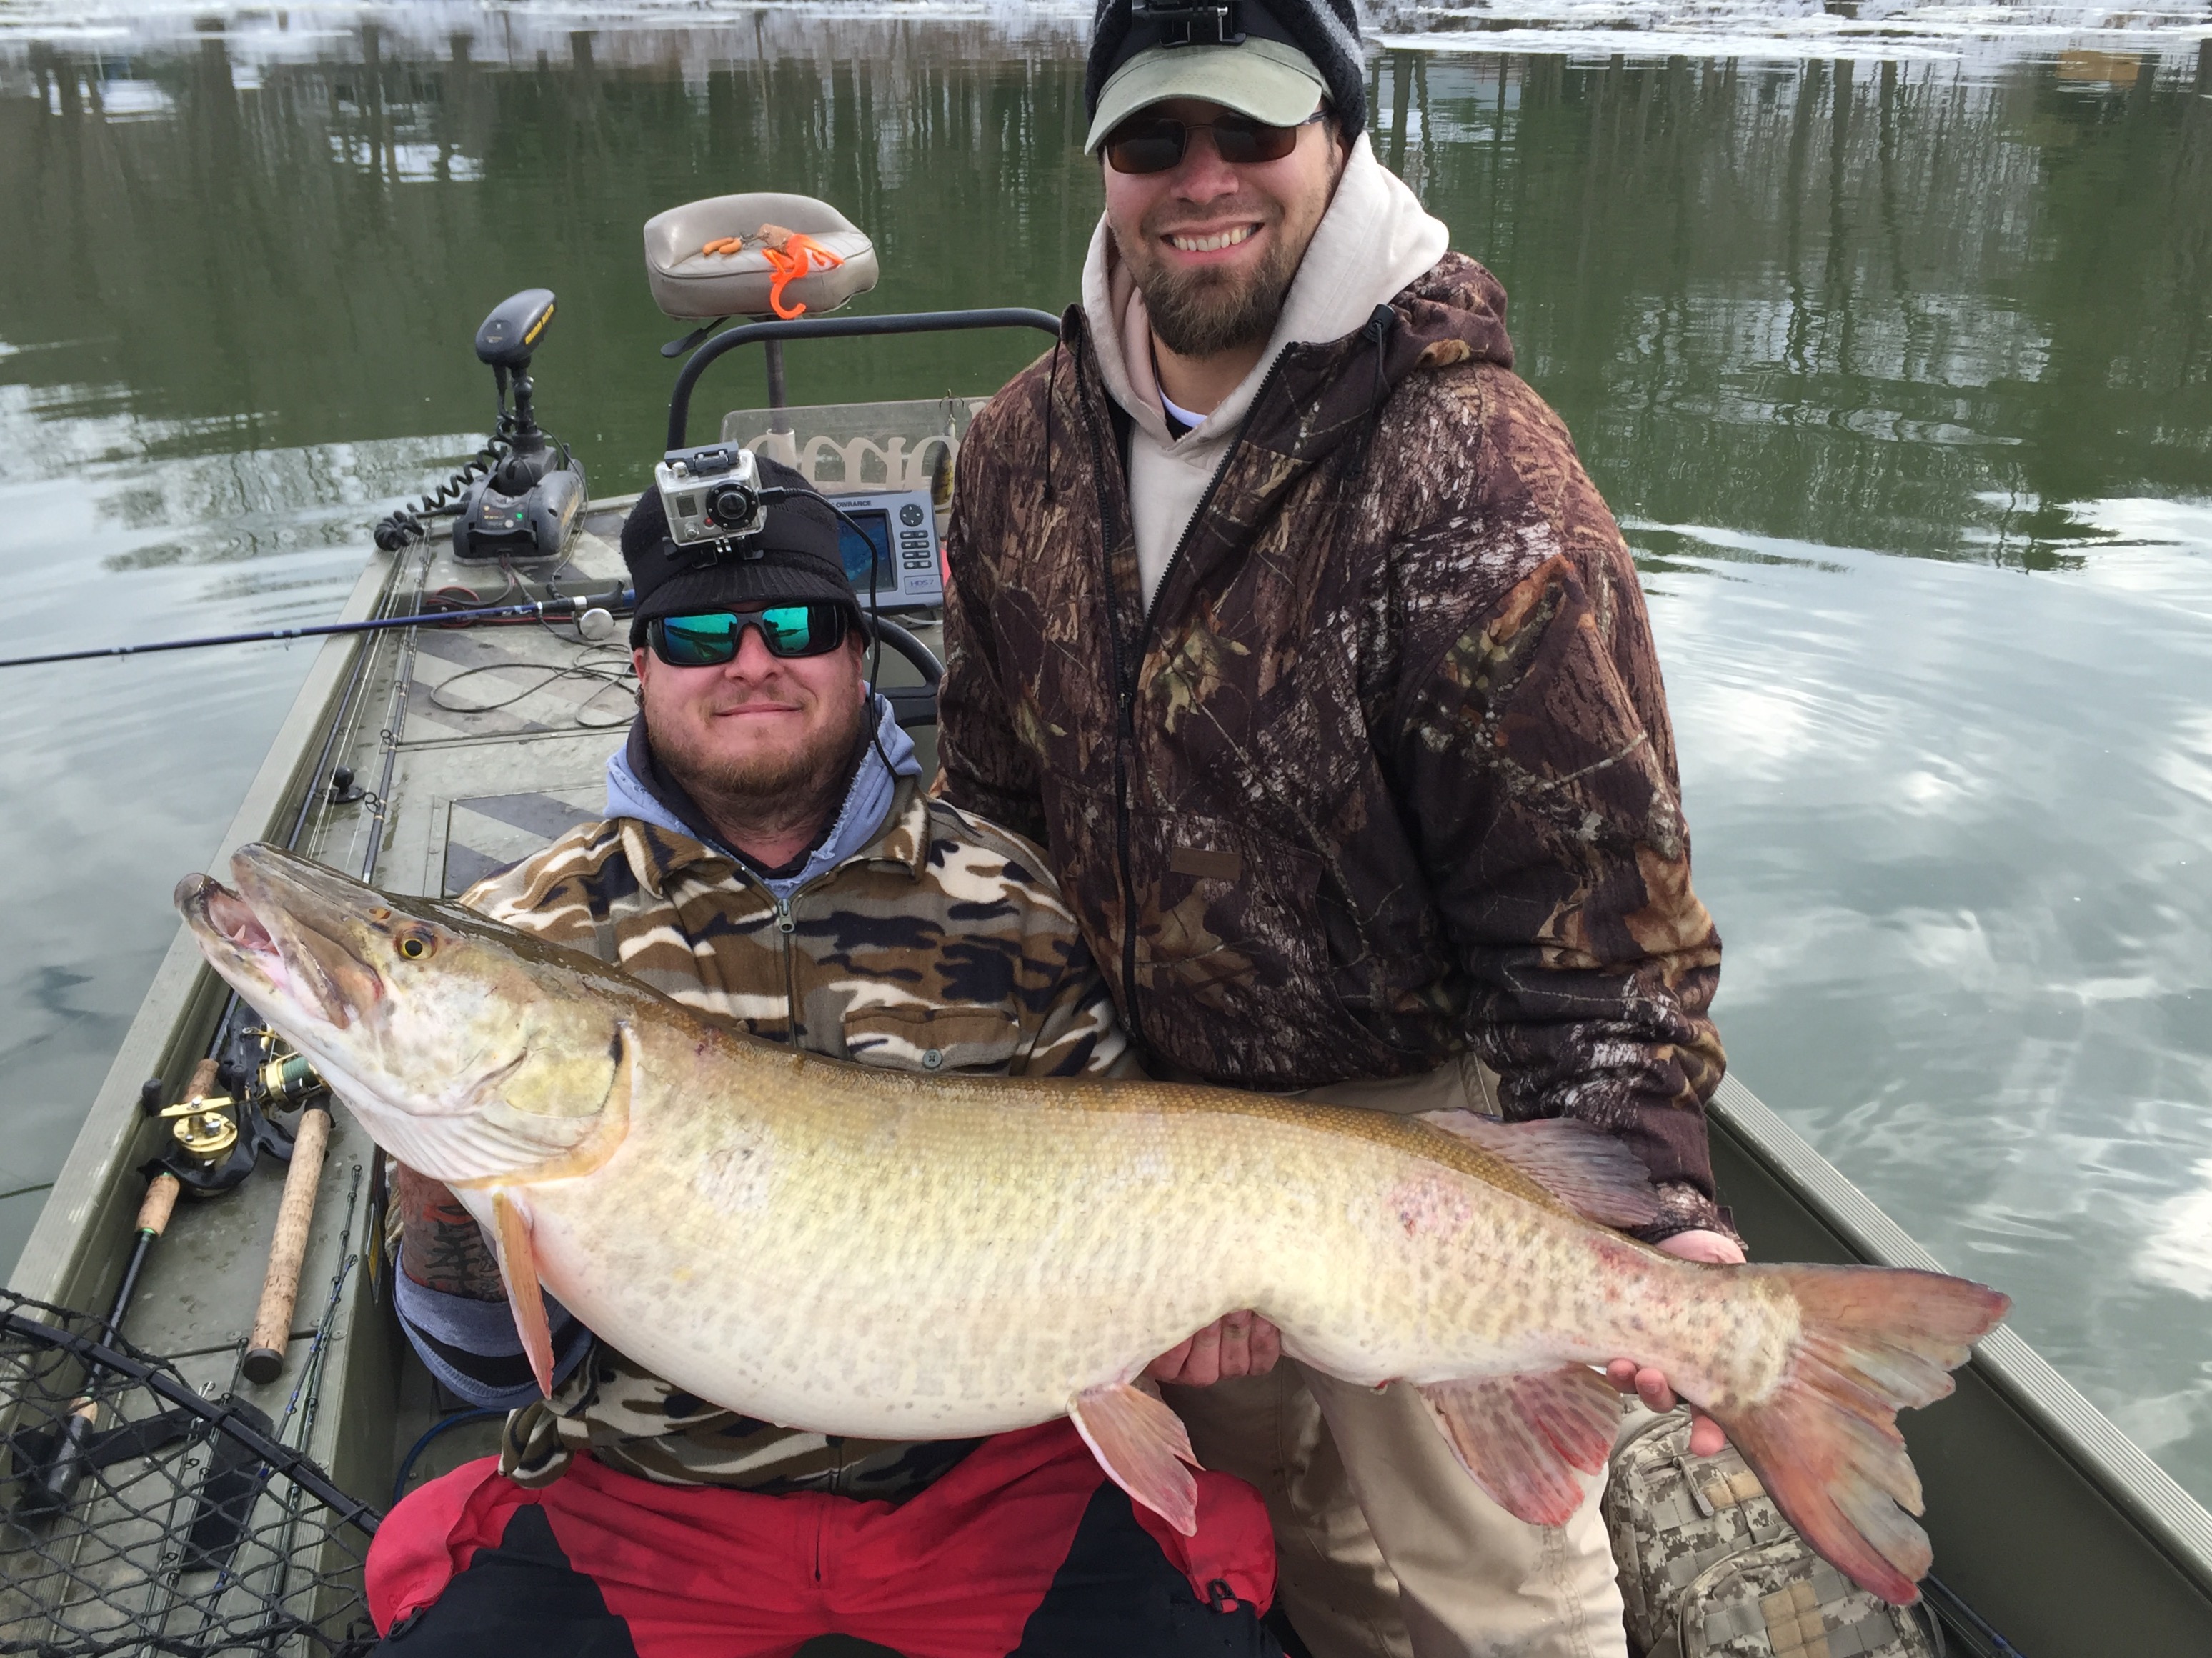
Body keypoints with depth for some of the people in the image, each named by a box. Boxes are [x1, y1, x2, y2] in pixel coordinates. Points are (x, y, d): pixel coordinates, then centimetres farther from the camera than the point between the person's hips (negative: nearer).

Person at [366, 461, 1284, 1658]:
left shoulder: (1009, 903, -1)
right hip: (640, 1501, 1)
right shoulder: (529, 934, -3)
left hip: (994, 1471, 0)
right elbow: (491, 1365, -3)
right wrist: (445, 1197, -22)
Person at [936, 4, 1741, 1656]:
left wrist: (1644, 1188, -29)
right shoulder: (1024, 448, -1)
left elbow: (1594, 874, -19)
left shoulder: (1479, 478, -20)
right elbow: (988, 794, 7)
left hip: (1422, 1124, -5)